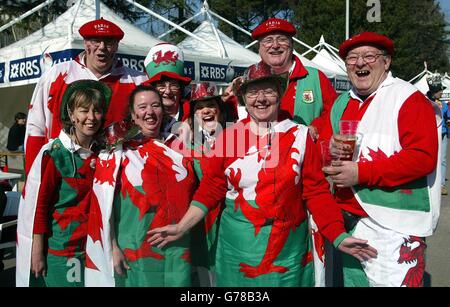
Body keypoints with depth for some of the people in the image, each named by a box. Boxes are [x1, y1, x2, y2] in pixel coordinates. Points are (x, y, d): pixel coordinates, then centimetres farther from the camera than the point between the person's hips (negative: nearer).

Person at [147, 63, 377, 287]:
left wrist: (338, 236, -13)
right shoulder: (229, 136, -1)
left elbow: (316, 191, -4)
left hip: (288, 245, 0)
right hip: (238, 244, 1)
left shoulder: (300, 135, -3)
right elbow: (211, 188, 2)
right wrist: (181, 227, -5)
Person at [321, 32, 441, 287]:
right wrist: (332, 149, -7)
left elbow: (423, 157, -19)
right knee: (352, 280, 19)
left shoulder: (409, 99, -9)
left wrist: (360, 172, -21)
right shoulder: (341, 104, 11)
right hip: (348, 224, 7)